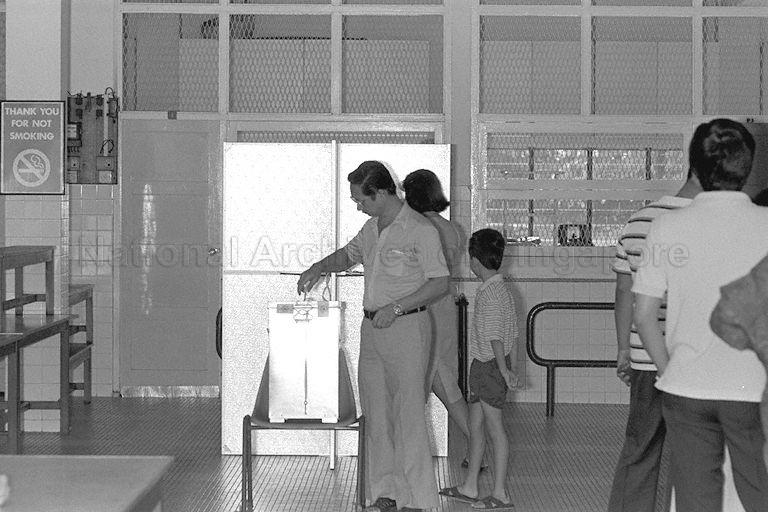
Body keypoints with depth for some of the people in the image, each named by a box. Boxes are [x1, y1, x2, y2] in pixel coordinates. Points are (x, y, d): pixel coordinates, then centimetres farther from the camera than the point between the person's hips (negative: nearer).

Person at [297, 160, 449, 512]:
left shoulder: (420, 230, -11)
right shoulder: (372, 228, 13)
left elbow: (440, 283, -12)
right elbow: (348, 255, 30)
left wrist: (396, 307, -18)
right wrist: (319, 268, 11)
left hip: (407, 328, -8)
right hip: (372, 327, 8)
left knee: (408, 415, -7)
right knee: (375, 413, 8)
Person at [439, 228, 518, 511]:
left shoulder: (490, 293, -18)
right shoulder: (503, 289, 12)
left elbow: (495, 336, -21)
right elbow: (513, 333, 14)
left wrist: (503, 370, -20)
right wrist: (512, 368, 17)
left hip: (490, 365, -10)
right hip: (481, 366, 10)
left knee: (494, 426, -4)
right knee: (474, 424, 14)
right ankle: (469, 487, 22)